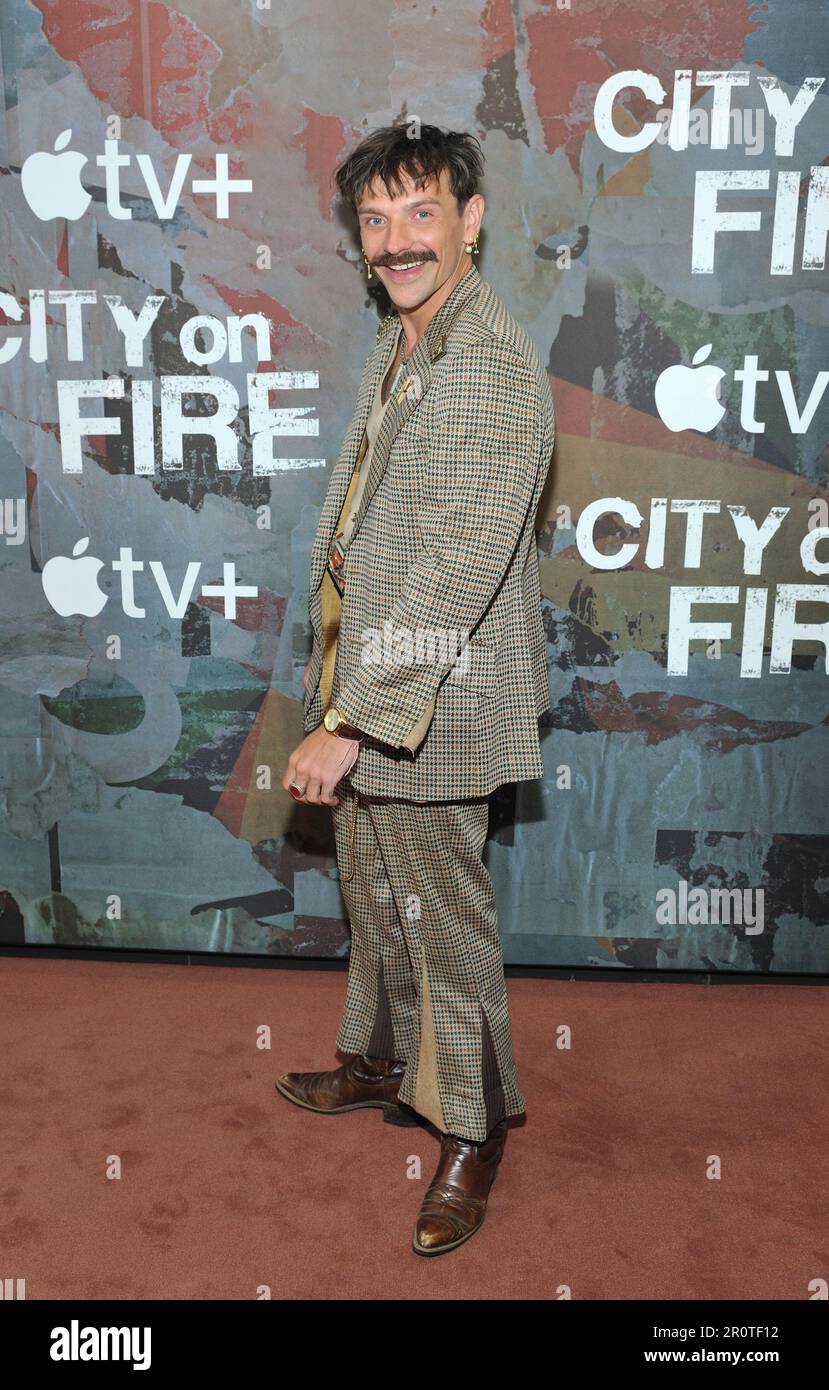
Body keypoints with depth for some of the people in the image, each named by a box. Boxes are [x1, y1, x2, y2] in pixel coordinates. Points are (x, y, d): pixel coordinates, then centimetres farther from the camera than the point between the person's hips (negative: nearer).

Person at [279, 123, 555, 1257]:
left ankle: (472, 1131, 28)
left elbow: (454, 573, -28)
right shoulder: (396, 350, 11)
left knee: (444, 918, 6)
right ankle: (384, 1065, 45)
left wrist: (348, 726, -29)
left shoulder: (494, 367, -20)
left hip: (434, 709, -9)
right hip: (365, 689, 9)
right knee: (374, 897, 23)